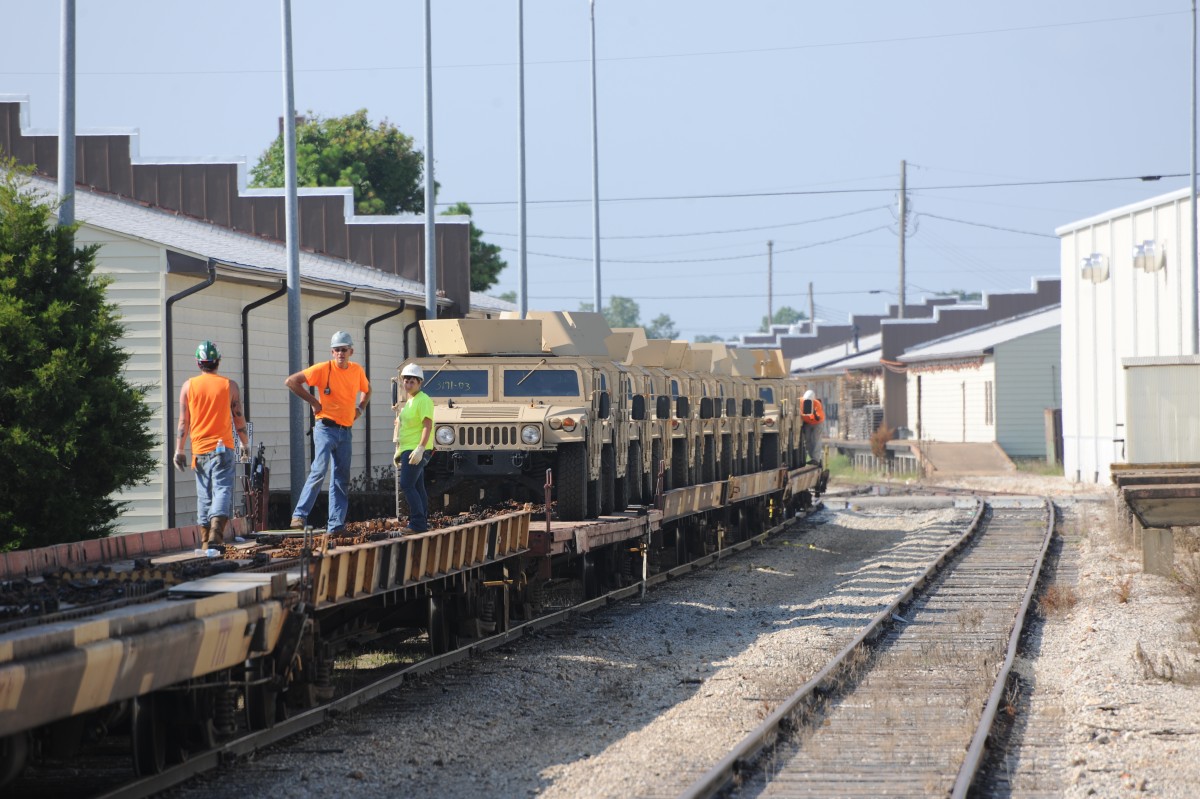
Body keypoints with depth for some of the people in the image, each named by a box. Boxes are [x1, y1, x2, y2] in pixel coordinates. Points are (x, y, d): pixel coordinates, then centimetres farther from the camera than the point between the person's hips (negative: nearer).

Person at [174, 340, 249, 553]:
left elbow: (183, 422, 3)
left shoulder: (188, 386, 4)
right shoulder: (229, 386, 1)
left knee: (204, 494, 9)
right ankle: (216, 534, -28)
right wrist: (245, 443, 18)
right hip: (223, 447, -2)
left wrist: (179, 450, 8)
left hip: (199, 448, 2)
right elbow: (238, 419, 4)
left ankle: (207, 540, 11)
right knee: (222, 489, -8)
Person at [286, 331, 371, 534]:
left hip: (346, 431, 6)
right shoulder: (323, 369, -8)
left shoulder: (357, 371, 9)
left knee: (342, 479, 5)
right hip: (326, 428, -6)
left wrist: (360, 408, 13)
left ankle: (335, 525, 8)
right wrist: (313, 401, -11)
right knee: (319, 471, -19)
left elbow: (366, 390, 31)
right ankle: (299, 515, -17)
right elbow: (291, 381, -11)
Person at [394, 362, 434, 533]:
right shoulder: (409, 401, 19)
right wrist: (399, 451, 24)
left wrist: (420, 449, -28)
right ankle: (422, 523, 13)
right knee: (417, 487, 11)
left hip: (416, 450, -10)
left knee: (407, 485, -15)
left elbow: (427, 426, -20)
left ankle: (418, 522, -17)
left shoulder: (423, 400, -12)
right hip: (408, 450, 10)